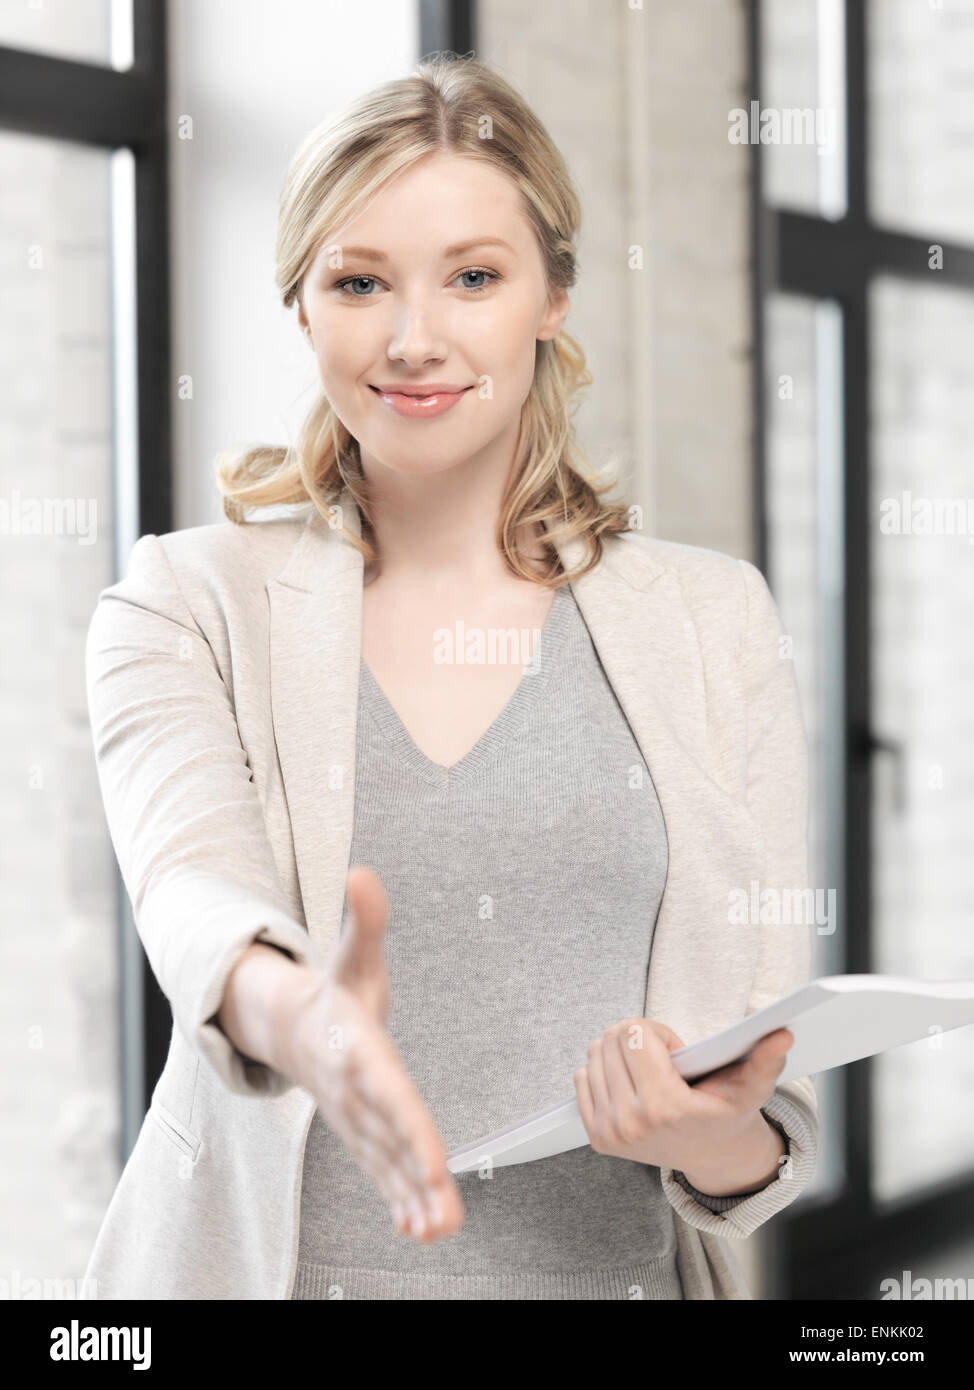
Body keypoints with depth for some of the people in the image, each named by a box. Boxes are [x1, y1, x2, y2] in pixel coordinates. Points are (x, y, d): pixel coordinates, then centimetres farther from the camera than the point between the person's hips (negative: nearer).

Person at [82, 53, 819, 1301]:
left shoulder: (715, 624, 7)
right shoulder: (185, 603, 4)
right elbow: (188, 881, -14)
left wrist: (723, 1140, -16)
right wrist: (294, 1012, -34)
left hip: (616, 1265, 2)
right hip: (276, 1260, -1)